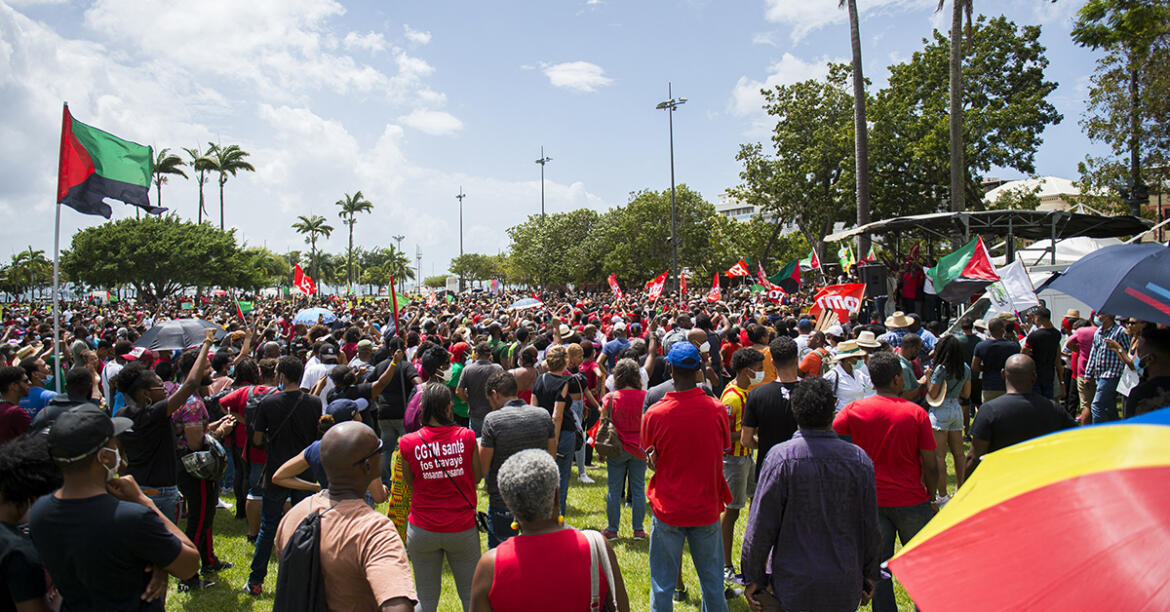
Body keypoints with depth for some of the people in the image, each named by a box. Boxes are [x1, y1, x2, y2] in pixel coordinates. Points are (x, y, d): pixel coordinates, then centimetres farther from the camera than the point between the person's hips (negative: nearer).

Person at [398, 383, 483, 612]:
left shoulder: (408, 443, -8)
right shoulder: (466, 437, -11)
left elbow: (409, 482, 6)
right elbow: (477, 477, 1)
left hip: (422, 530, 1)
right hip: (463, 528, -1)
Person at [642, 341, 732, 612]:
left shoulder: (654, 414, -14)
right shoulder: (716, 409, -11)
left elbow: (652, 462, -1)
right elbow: (723, 448, 5)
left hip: (668, 510, -1)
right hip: (706, 508, 2)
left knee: (662, 584, 12)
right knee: (712, 580, 19)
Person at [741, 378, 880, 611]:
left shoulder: (781, 457, -15)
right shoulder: (860, 459, -6)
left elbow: (761, 526, -11)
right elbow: (870, 527, 3)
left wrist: (753, 577, 0)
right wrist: (869, 575, 17)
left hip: (792, 587, -3)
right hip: (845, 590, 3)